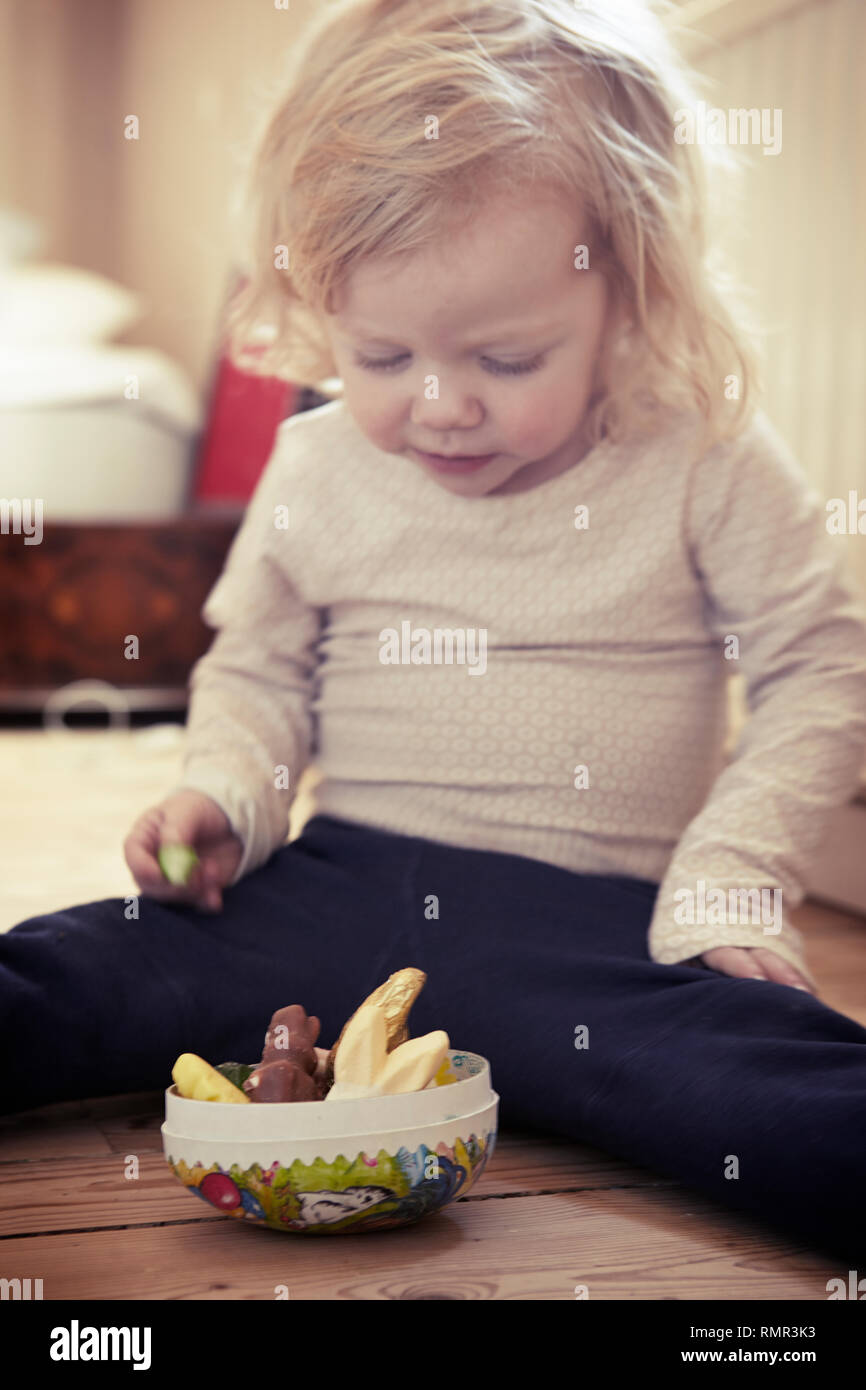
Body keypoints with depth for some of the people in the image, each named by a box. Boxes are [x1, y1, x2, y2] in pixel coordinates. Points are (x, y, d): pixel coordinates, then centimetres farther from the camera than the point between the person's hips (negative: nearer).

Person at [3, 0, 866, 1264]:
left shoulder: (707, 461, -3)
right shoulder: (317, 471, 6)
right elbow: (255, 669, 21)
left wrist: (729, 880, -7)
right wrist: (227, 798, 1)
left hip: (601, 925, -3)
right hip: (337, 895, 3)